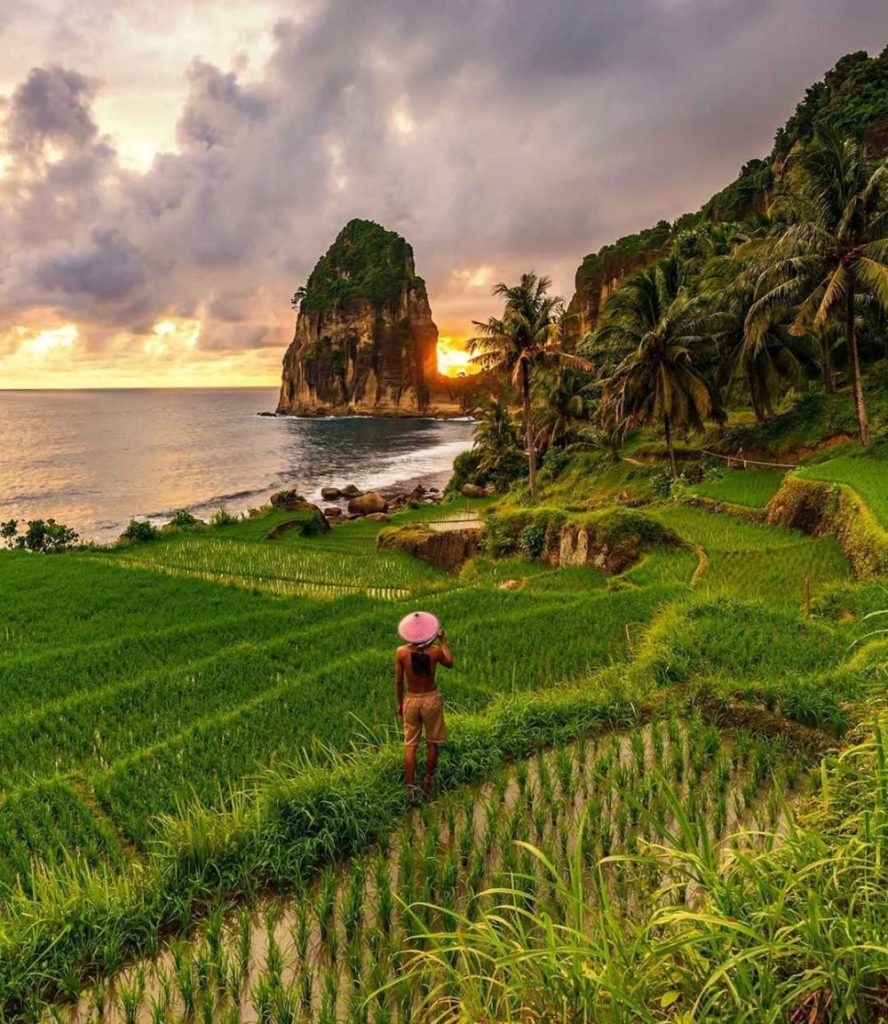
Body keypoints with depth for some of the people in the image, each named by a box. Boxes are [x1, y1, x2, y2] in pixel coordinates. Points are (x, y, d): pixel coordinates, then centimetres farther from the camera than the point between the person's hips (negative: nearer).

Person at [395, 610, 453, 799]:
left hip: (411, 700, 1)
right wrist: (443, 640, 10)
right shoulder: (435, 651, -14)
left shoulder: (401, 652, -12)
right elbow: (450, 663, 7)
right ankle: (428, 781, 23)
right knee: (432, 743, 16)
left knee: (410, 746, 10)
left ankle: (410, 788, 12)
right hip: (431, 699, -1)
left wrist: (399, 703, 9)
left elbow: (398, 681, -4)